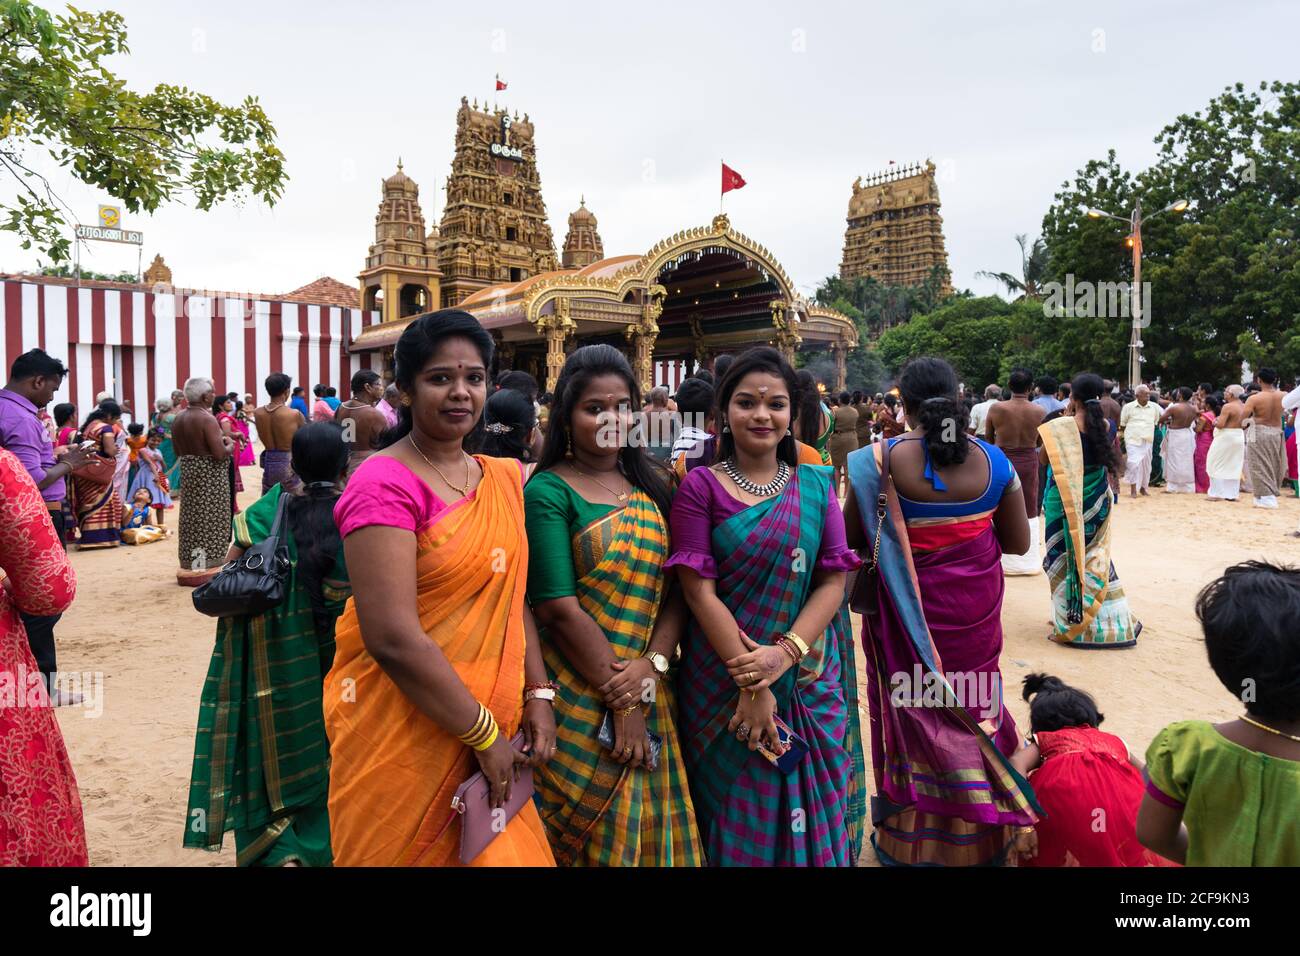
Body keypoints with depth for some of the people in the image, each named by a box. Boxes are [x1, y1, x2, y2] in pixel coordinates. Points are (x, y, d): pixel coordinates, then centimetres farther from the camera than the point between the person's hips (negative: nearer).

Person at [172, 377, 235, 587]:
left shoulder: (179, 419, 8)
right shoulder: (207, 419, -17)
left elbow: (178, 452, 15)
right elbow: (220, 454, -23)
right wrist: (230, 445, -4)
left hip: (188, 473, 8)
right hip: (209, 476, -8)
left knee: (192, 520, 14)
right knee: (208, 522, -1)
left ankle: (189, 566, 21)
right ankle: (203, 569, 3)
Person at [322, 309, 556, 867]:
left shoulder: (504, 480, 6)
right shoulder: (385, 484, -16)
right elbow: (394, 639, -23)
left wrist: (537, 695, -1)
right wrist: (485, 735, -17)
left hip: (490, 730, 7)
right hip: (404, 737, -6)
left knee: (508, 852, 18)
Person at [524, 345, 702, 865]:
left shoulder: (652, 485, 7)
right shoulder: (549, 491, -10)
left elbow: (676, 587, 2)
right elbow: (559, 608, -15)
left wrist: (652, 665, -13)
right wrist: (620, 699, -14)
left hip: (650, 691, 5)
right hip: (580, 699, -5)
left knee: (651, 828, 16)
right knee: (586, 835, 11)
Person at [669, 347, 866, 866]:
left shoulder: (816, 485, 5)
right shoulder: (700, 487, -4)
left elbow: (833, 581, 0)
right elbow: (699, 590, -10)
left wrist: (785, 653, -16)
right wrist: (751, 684, -16)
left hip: (810, 682, 3)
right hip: (723, 684, -2)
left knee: (813, 820, 12)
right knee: (737, 825, 10)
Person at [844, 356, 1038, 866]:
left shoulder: (883, 460, -16)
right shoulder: (992, 459, -7)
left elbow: (852, 540, -10)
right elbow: (1018, 541, 0)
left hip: (909, 613, -3)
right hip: (976, 608, 3)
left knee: (913, 712, 14)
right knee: (971, 709, 20)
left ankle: (912, 841, 30)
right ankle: (977, 834, 39)